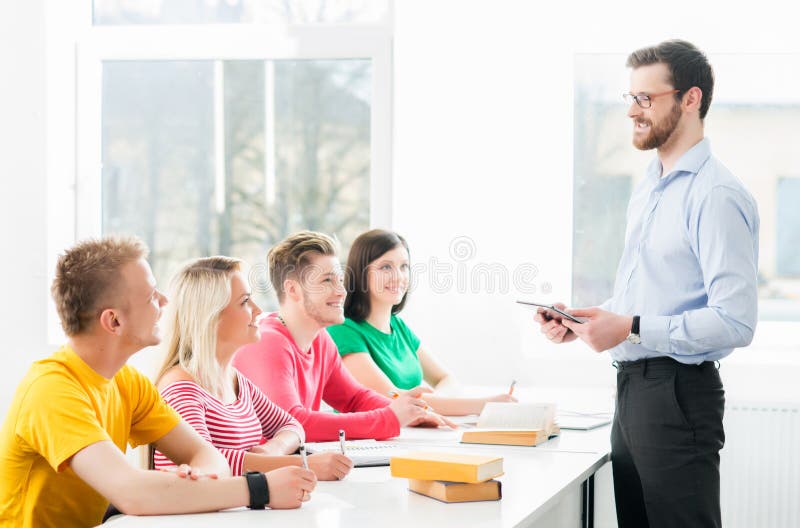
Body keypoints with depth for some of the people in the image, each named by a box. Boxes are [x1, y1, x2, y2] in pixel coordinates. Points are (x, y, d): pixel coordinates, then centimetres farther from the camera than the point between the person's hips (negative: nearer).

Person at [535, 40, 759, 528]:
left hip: (678, 392, -9)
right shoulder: (649, 188, 16)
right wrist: (580, 322, 7)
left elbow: (736, 322, -23)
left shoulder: (716, 195, -16)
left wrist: (631, 329, -22)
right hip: (632, 389, 9)